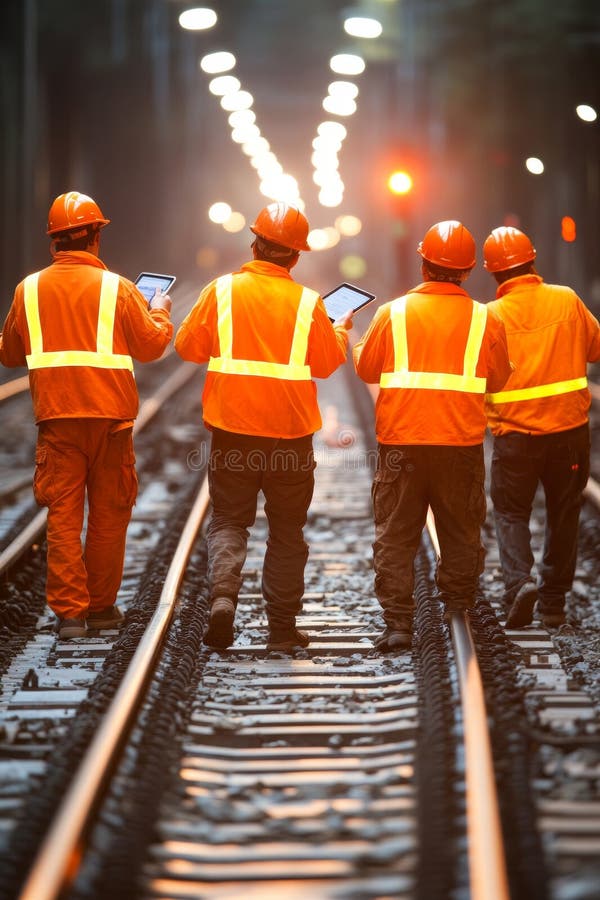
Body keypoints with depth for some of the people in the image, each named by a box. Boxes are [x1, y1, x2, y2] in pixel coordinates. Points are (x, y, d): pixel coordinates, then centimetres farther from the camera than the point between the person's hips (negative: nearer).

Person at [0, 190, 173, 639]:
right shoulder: (117, 288, -5)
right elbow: (151, 345, 0)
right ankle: (101, 606, 18)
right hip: (109, 416, -1)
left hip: (56, 417, 1)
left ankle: (69, 610, -1)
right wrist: (161, 312, 19)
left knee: (63, 514, 4)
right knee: (109, 513, 11)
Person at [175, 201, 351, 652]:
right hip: (290, 430, 0)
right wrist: (341, 332, 23)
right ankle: (283, 627, 13)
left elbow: (188, 346, -1)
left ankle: (223, 593, -15)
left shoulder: (222, 290, -5)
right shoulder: (307, 302, -4)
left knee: (229, 518, 11)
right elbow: (326, 363, 3)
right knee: (287, 530, 11)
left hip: (233, 428, 0)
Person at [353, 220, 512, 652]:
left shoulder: (394, 312, -3)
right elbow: (497, 380, 8)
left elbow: (366, 369, 6)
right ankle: (457, 613, 20)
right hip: (462, 442, 1)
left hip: (401, 441, 0)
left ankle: (397, 623, -1)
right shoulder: (485, 320, -2)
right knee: (460, 533, 15)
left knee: (396, 536, 5)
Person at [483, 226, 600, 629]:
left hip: (515, 432, -1)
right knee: (563, 514, 13)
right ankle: (554, 603, 17)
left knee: (511, 512, 11)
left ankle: (520, 581, -13)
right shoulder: (567, 300, -4)